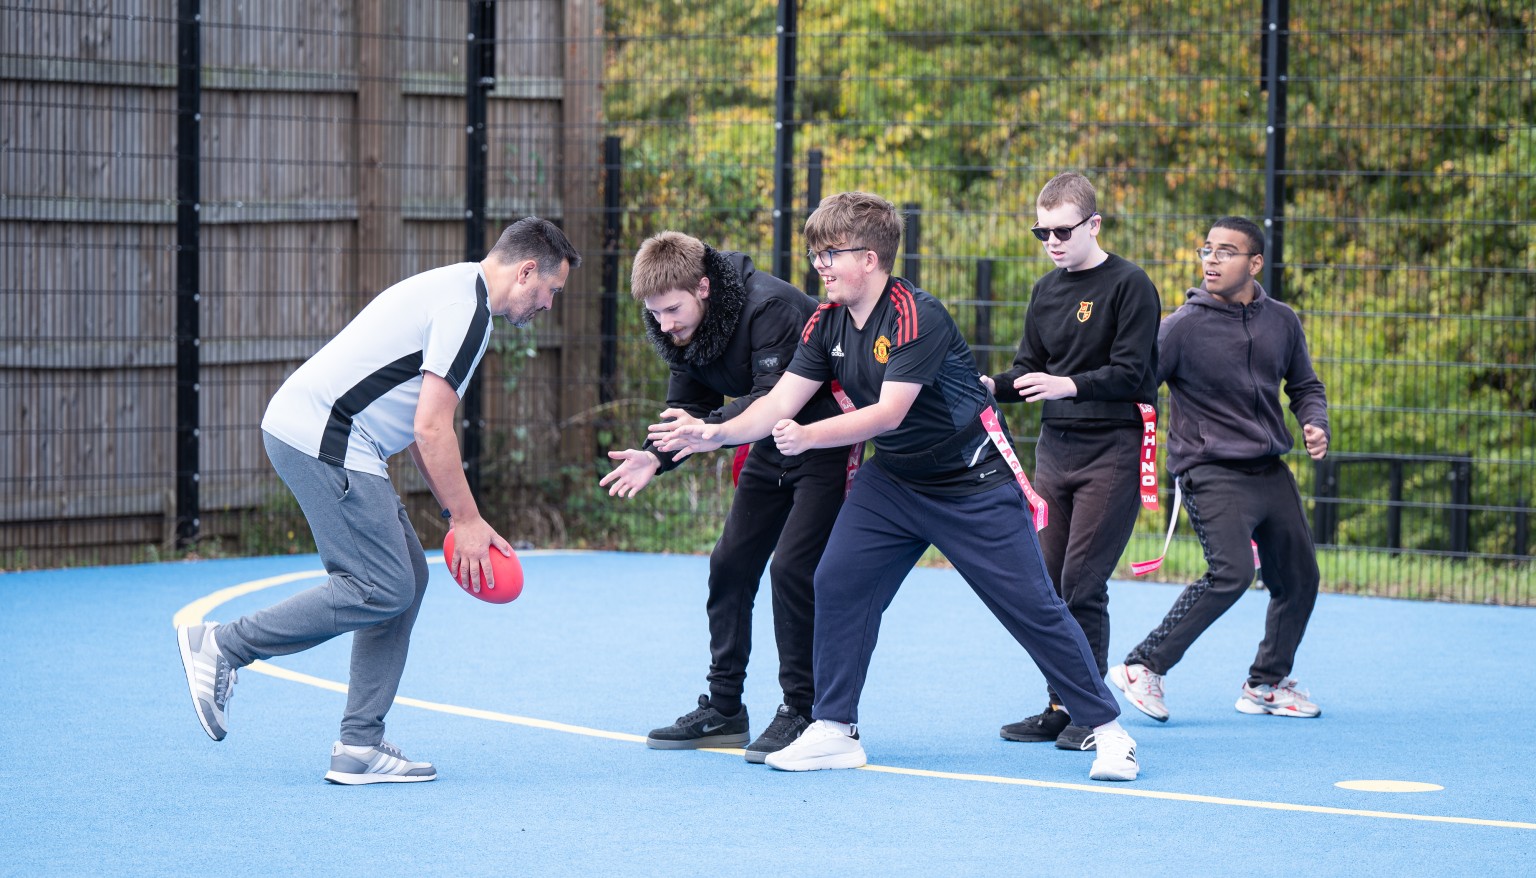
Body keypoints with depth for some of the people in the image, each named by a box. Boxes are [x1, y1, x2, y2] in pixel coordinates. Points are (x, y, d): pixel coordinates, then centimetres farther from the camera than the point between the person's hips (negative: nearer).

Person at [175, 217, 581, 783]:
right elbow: (431, 430, -15)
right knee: (384, 589, -11)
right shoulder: (467, 308, -12)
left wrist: (458, 514, 21)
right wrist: (466, 520, -7)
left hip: (306, 429, 11)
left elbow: (419, 428, 25)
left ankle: (359, 747, 8)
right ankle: (220, 646, -6)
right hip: (322, 439, -11)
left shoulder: (454, 290, 22)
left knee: (407, 578, 9)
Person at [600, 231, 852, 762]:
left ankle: (801, 712, -7)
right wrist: (656, 456, -18)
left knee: (792, 567, -17)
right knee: (730, 563, 6)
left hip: (826, 444, -8)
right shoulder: (679, 330, -5)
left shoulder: (769, 308, -30)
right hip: (773, 449, 8)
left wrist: (711, 428, -48)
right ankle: (723, 708, 15)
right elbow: (688, 407, 0)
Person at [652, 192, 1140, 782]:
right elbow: (781, 401, -6)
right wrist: (716, 434, -20)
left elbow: (888, 413, -31)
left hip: (975, 484, -7)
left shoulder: (917, 318, -26)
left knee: (1031, 606, -4)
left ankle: (1107, 727, 7)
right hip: (893, 479, 7)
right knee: (838, 582, -8)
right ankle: (834, 732, 0)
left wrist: (809, 436, -41)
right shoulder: (827, 323, -3)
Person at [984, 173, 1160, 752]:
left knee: (1082, 584, -10)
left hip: (1112, 449, -7)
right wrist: (992, 386, -5)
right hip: (1054, 448, 7)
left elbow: (1130, 372, -14)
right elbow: (1030, 368, 15)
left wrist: (1070, 385, -26)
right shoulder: (1046, 291, 14)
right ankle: (1060, 708, 14)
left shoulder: (1130, 285, -7)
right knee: (1046, 582, 5)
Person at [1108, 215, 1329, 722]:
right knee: (1231, 571, -24)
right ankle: (1143, 668, -15)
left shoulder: (1281, 321, 6)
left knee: (1298, 578, 9)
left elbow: (1305, 385, 19)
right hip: (1211, 471, -6)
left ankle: (1268, 683, 30)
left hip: (1270, 471, 6)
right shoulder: (1183, 327, -10)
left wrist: (1315, 424, 0)